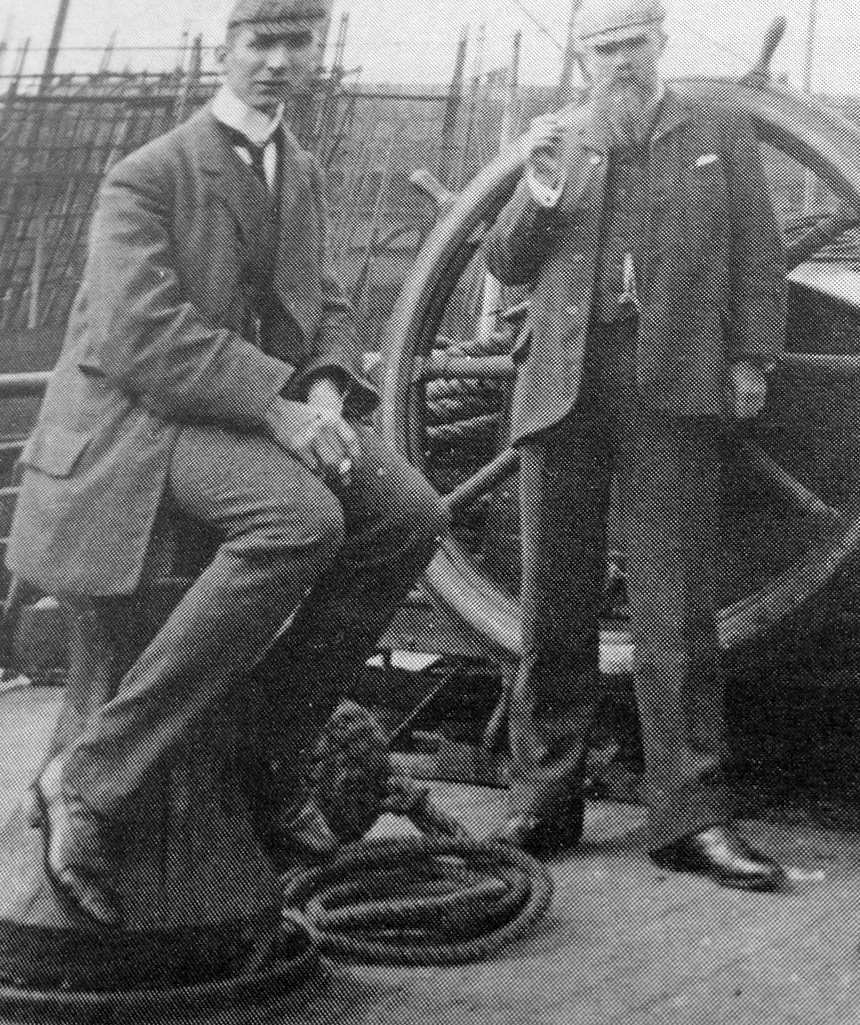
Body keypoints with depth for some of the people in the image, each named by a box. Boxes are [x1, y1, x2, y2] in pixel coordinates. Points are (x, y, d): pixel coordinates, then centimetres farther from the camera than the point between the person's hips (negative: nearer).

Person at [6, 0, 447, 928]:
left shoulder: (301, 174, 16)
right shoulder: (146, 177, -8)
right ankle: (90, 780, -29)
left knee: (411, 513, -16)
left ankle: (273, 746, -6)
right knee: (302, 519, -35)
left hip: (268, 405, 7)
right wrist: (274, 405, -27)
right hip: (137, 417, -7)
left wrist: (325, 387, -4)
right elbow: (141, 333, -19)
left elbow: (327, 310, 19)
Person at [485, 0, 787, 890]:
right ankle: (542, 804, 12)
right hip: (564, 384, 3)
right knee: (554, 608, 4)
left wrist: (751, 355, -3)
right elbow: (506, 266, 14)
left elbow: (755, 253, 8)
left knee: (676, 612, -5)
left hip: (672, 385, -2)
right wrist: (540, 190, -2)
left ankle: (690, 816, -2)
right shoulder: (559, 141, 18)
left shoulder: (719, 132, 13)